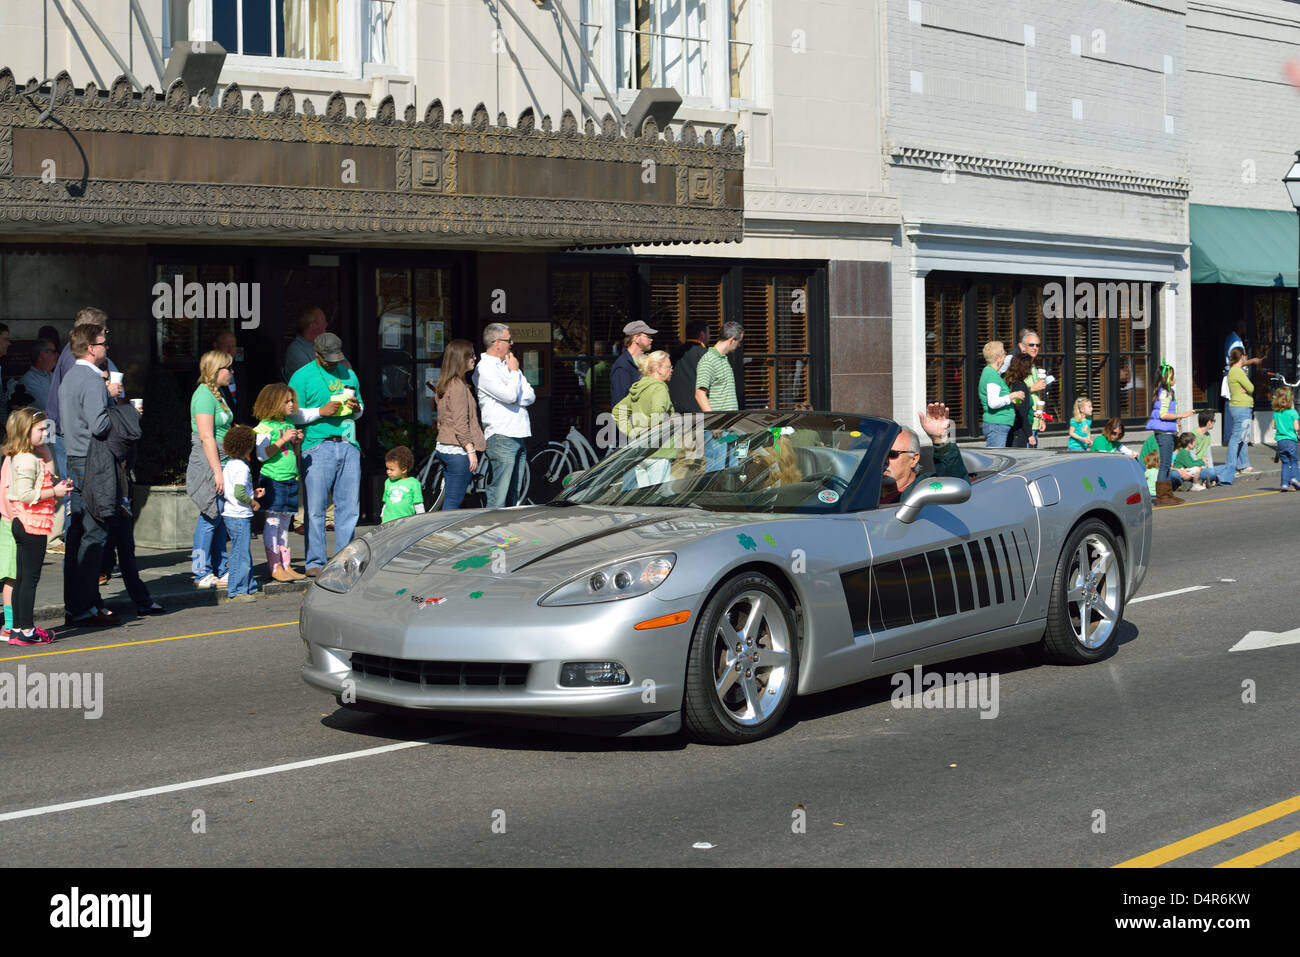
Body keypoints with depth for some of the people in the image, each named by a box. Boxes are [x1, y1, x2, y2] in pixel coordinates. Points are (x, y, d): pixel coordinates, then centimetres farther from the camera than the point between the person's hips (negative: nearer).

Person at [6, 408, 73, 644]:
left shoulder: (17, 457, 14)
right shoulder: (28, 460, -17)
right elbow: (27, 495, -23)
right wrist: (54, 492, -16)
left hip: (21, 524, 10)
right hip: (32, 524, -10)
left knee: (22, 578, 13)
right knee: (30, 577, -5)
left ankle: (17, 628, 18)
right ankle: (27, 630, -2)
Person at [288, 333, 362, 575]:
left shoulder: (348, 373, 18)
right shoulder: (302, 377, 2)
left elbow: (360, 409, 27)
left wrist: (356, 408, 3)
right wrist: (321, 411, -14)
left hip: (348, 446, 5)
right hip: (317, 447, -5)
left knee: (349, 507, 3)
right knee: (315, 509, -6)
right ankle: (315, 562, -1)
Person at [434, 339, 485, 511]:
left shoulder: (445, 384, 15)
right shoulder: (458, 385, -15)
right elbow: (461, 423, -19)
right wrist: (471, 450, -18)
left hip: (443, 447, 10)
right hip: (457, 451, -10)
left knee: (451, 498, 12)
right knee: (453, 502, -6)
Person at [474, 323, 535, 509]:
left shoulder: (508, 365, 18)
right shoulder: (485, 369, -8)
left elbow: (531, 396, 13)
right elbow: (510, 396, -18)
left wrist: (515, 399, -7)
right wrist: (514, 371, -3)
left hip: (518, 435, 9)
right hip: (501, 437, -9)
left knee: (515, 493, 10)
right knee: (499, 496, -11)